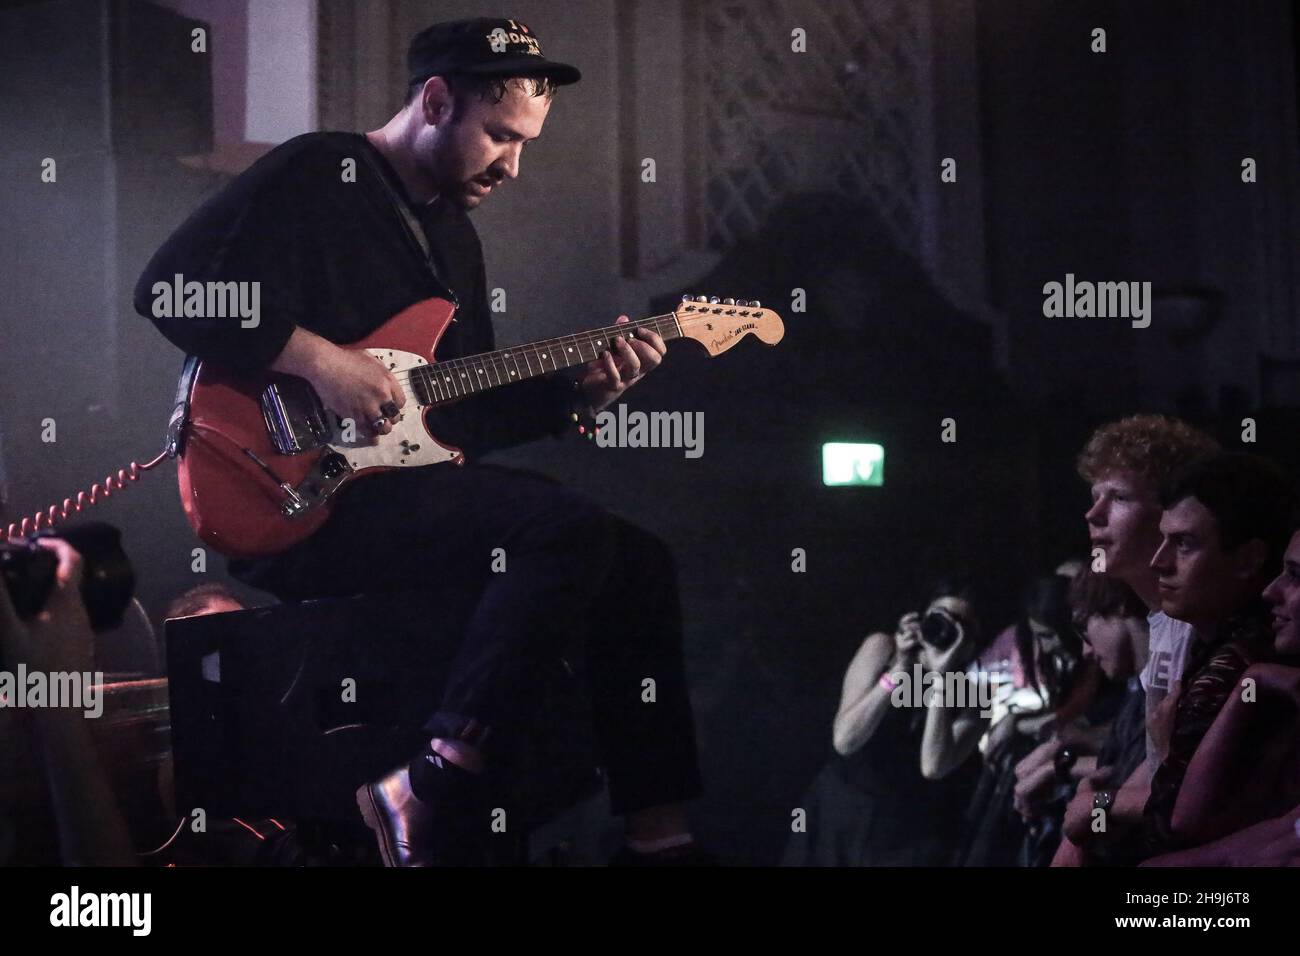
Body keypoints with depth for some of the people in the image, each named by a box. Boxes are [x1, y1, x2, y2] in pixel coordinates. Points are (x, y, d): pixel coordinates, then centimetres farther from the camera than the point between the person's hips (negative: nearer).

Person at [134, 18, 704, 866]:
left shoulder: (454, 232, 20)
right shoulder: (316, 176, -6)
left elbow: (468, 417, 20)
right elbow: (166, 287, -17)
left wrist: (575, 394, 4)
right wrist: (319, 359, -22)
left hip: (411, 493, 9)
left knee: (641, 561, -2)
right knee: (567, 527, -26)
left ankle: (660, 834, 1)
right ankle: (436, 793, -22)